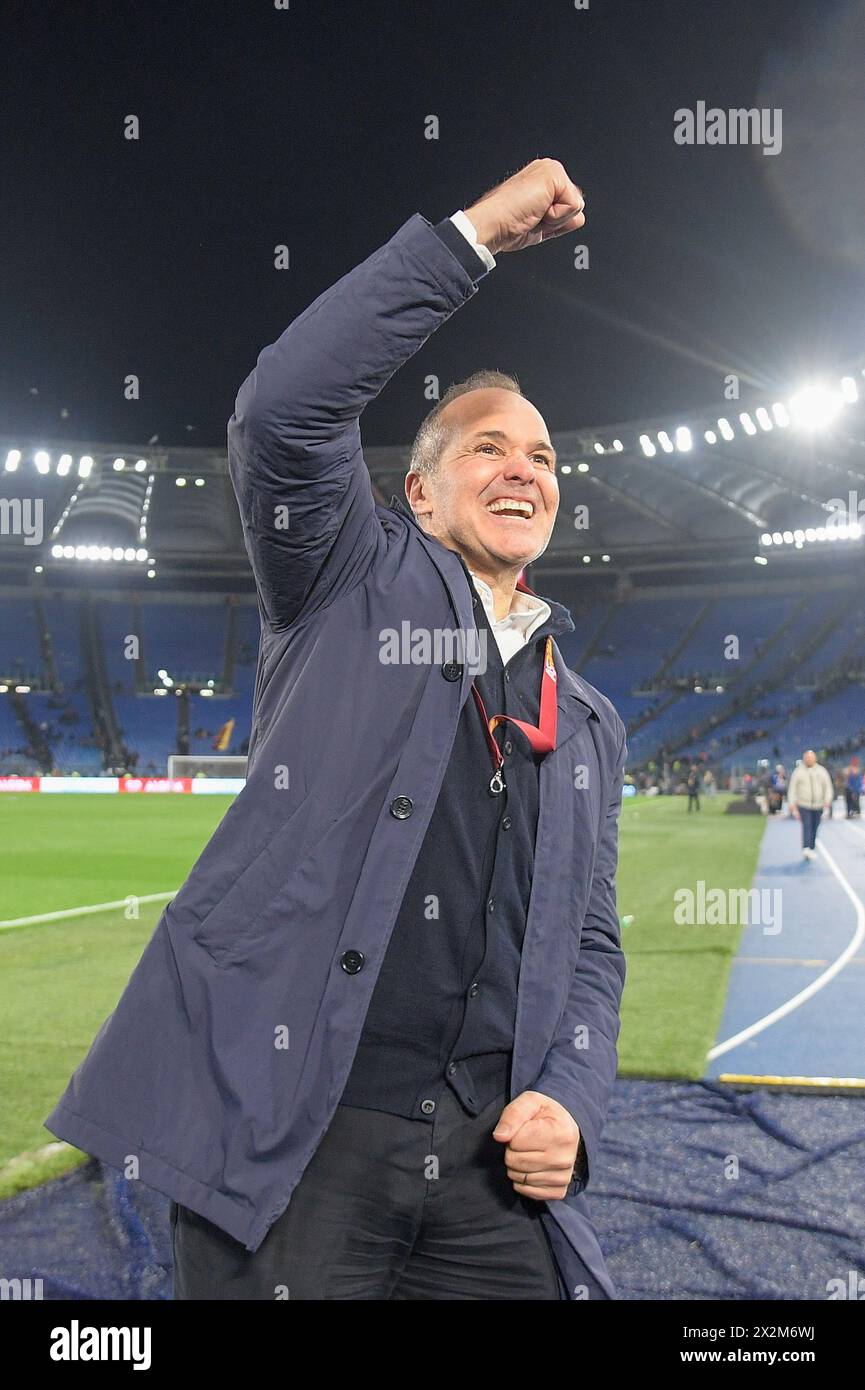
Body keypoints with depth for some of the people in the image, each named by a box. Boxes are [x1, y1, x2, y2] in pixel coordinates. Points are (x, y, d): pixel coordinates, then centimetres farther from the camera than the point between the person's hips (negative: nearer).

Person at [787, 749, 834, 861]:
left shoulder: (821, 771, 5)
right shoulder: (798, 772, -1)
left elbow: (828, 787, 4)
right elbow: (792, 789, 0)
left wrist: (827, 801, -11)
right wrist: (792, 805, -6)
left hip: (818, 805, 3)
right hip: (803, 805, -3)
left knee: (814, 828, 8)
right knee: (807, 826, -18)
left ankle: (811, 849, 21)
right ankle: (806, 849, -29)